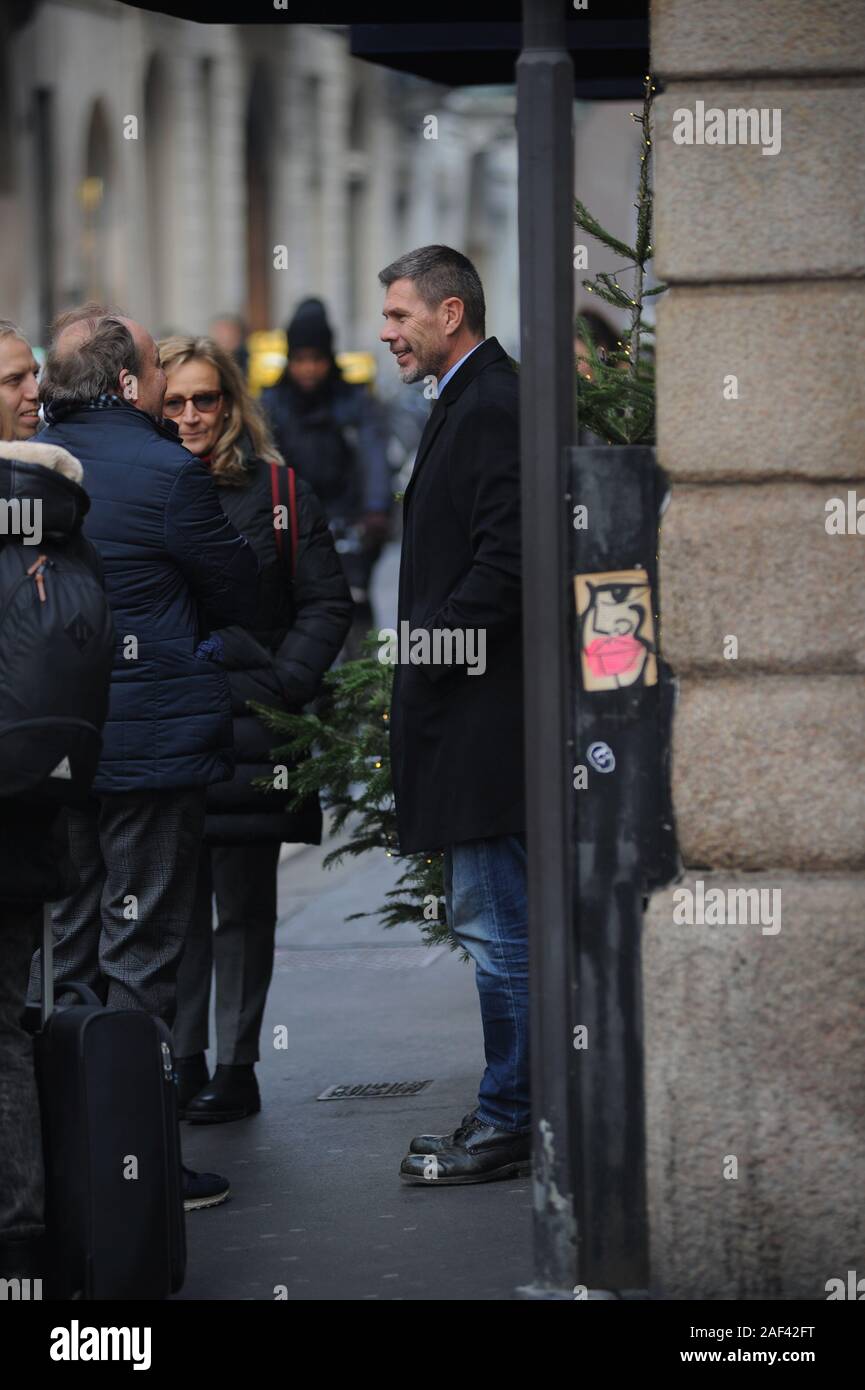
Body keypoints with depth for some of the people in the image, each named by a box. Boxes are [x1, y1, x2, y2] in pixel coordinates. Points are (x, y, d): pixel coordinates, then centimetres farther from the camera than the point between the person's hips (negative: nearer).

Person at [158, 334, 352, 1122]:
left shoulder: (277, 492, 3)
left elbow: (326, 607, 2)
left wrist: (278, 688, -8)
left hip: (247, 730, -2)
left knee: (243, 902, 1)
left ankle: (236, 1070, 7)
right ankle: (181, 1064, 9)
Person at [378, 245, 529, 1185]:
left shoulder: (492, 408, -15)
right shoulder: (466, 403, 18)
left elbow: (503, 564, -21)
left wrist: (426, 653, -16)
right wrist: (420, 662, 15)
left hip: (486, 710, -11)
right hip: (470, 709, 11)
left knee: (496, 923, -6)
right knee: (493, 921, 13)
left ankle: (508, 1124, -1)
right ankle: (515, 1114, 19)